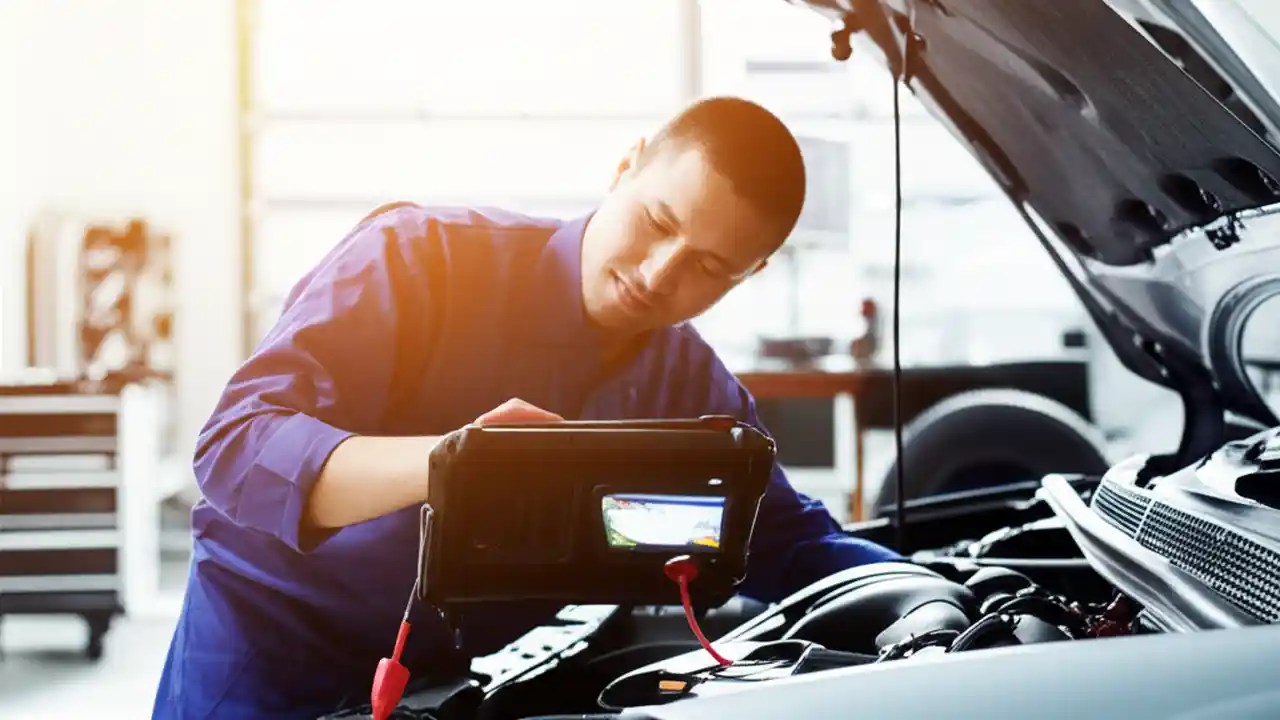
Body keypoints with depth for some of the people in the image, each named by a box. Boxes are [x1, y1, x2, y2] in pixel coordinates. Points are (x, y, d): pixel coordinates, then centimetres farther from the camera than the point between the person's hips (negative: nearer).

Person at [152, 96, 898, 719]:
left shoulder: (692, 387, -3)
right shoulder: (421, 258, -20)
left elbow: (790, 545, 8)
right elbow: (237, 447, -31)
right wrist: (440, 461, -49)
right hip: (269, 659, -4)